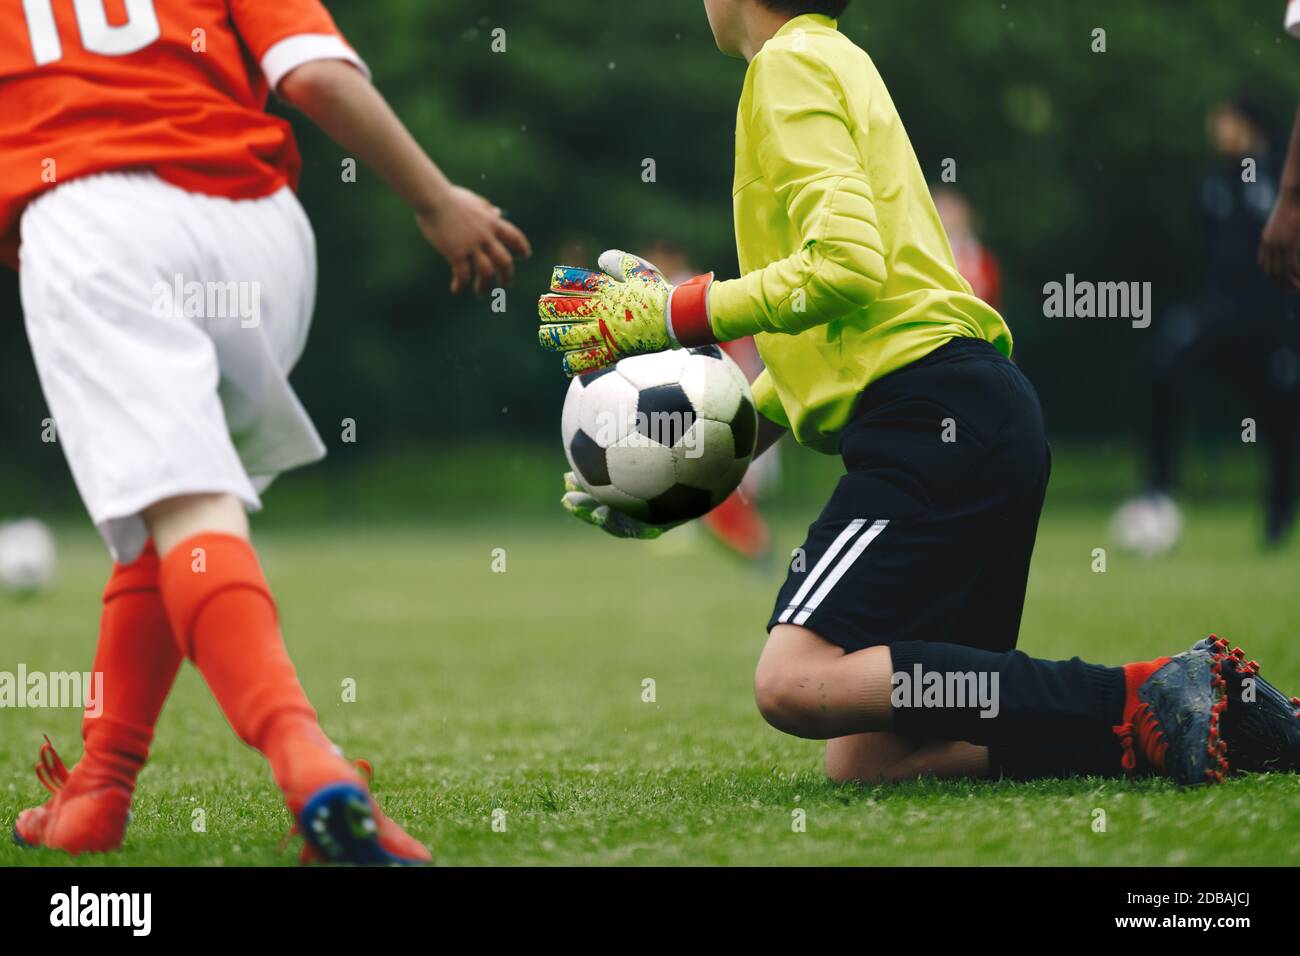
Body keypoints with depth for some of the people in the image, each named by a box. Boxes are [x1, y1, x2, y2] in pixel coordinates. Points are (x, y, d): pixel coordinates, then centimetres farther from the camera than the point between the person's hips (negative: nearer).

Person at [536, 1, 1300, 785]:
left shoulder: (792, 63, -2)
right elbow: (827, 342, 28)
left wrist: (678, 314, -7)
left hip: (940, 423, -9)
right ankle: (1193, 713, -2)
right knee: (864, 760, 1)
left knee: (798, 682, -23)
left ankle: (1147, 702, -23)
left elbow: (846, 266, -17)